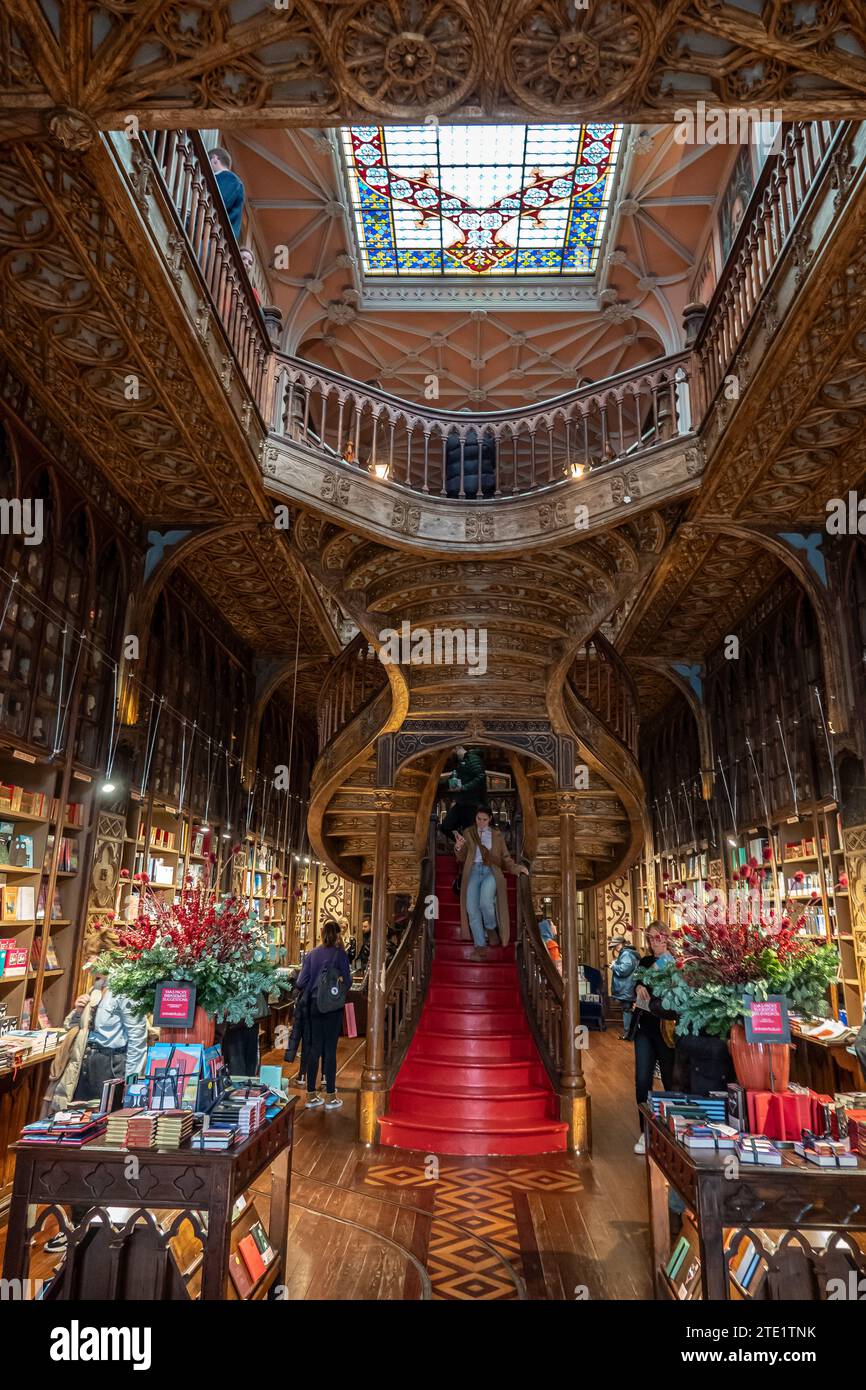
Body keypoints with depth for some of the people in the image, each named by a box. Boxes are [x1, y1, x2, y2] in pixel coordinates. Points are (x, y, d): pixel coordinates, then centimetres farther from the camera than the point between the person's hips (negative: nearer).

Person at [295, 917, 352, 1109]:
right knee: (330, 1049, 3)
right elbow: (347, 981, -8)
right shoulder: (339, 953, -10)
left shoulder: (312, 954, 0)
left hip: (315, 1005, 4)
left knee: (314, 1048, 12)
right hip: (334, 1007, -3)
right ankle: (330, 1097, 9)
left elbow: (301, 982, -2)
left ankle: (311, 1095, 19)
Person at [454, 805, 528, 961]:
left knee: (485, 902, -29)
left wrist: (516, 867, -3)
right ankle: (480, 947, -18)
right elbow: (461, 859, 15)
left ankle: (490, 928, 2)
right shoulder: (468, 833, 17)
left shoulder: (497, 835, 16)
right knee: (471, 907, -20)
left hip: (491, 871, -1)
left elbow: (505, 858, 16)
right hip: (473, 871, 1)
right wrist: (458, 848, -6)